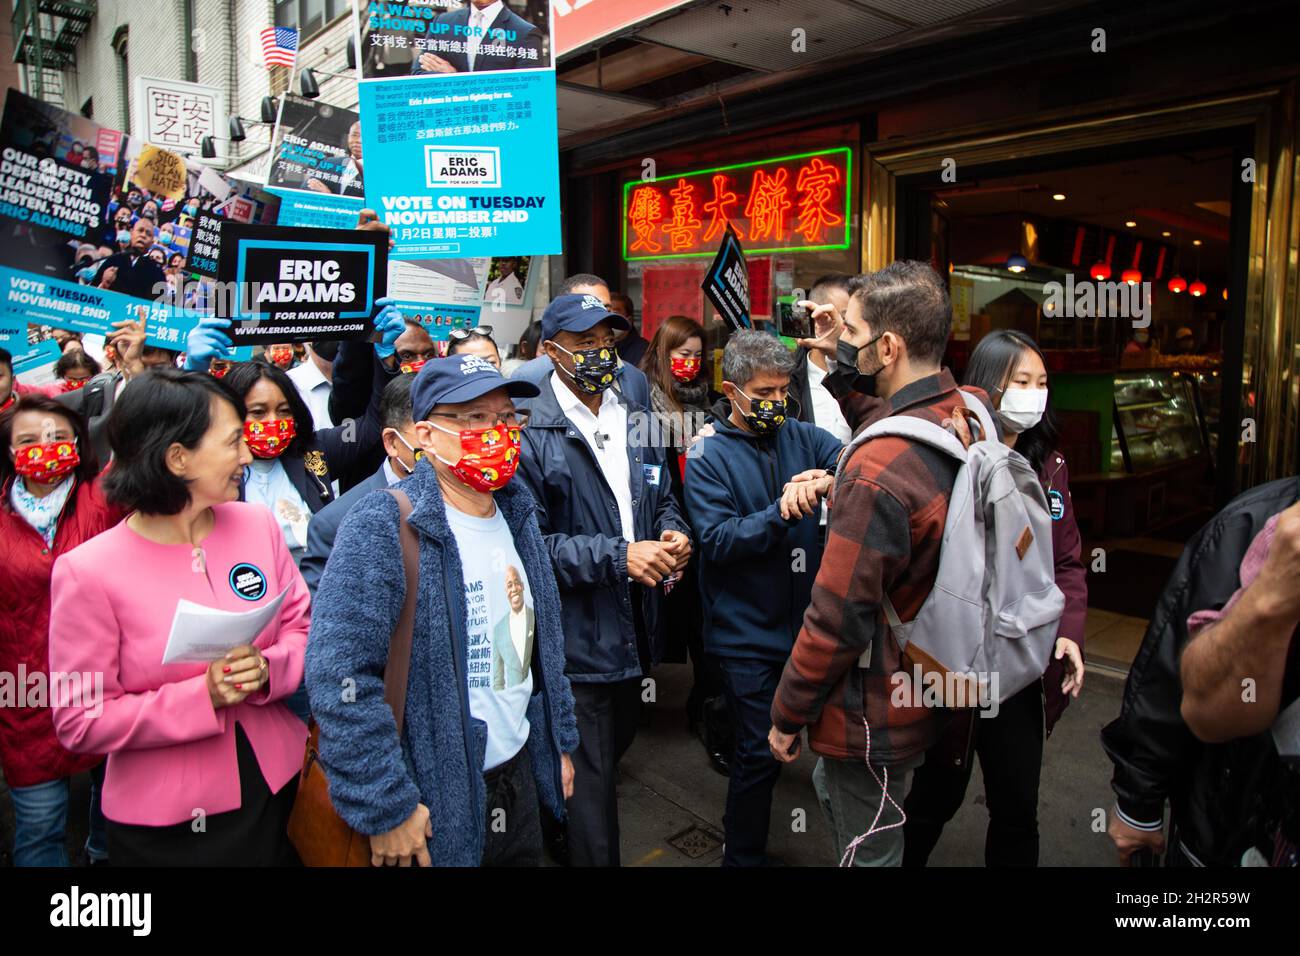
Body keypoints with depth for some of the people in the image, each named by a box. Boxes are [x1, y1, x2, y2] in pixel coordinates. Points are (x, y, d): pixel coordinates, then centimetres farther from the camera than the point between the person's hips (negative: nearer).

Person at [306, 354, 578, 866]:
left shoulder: (517, 517, 5)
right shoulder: (381, 527, -20)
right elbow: (341, 675, -24)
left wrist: (561, 742, 15)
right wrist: (385, 808, -21)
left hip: (520, 777, 7)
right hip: (433, 806, -6)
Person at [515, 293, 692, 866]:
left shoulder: (634, 420, 9)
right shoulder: (531, 434, -14)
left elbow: (661, 498, 18)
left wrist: (672, 534, -4)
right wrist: (618, 556, -24)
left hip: (634, 626, 8)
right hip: (576, 635, -7)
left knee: (619, 743, 25)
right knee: (590, 776, 4)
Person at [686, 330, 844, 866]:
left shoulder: (801, 436, 2)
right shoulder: (710, 456, -9)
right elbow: (717, 541, -19)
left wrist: (832, 479, -35)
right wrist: (781, 513, -29)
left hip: (804, 620, 5)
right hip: (747, 635, -5)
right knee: (760, 753, 2)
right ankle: (743, 855, 25)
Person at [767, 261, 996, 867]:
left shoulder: (878, 470, -30)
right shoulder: (970, 420, -4)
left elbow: (837, 620, -25)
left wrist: (788, 715, -10)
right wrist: (843, 486, 1)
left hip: (874, 713, -8)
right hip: (931, 684, 8)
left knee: (869, 849, 13)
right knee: (830, 787, 29)